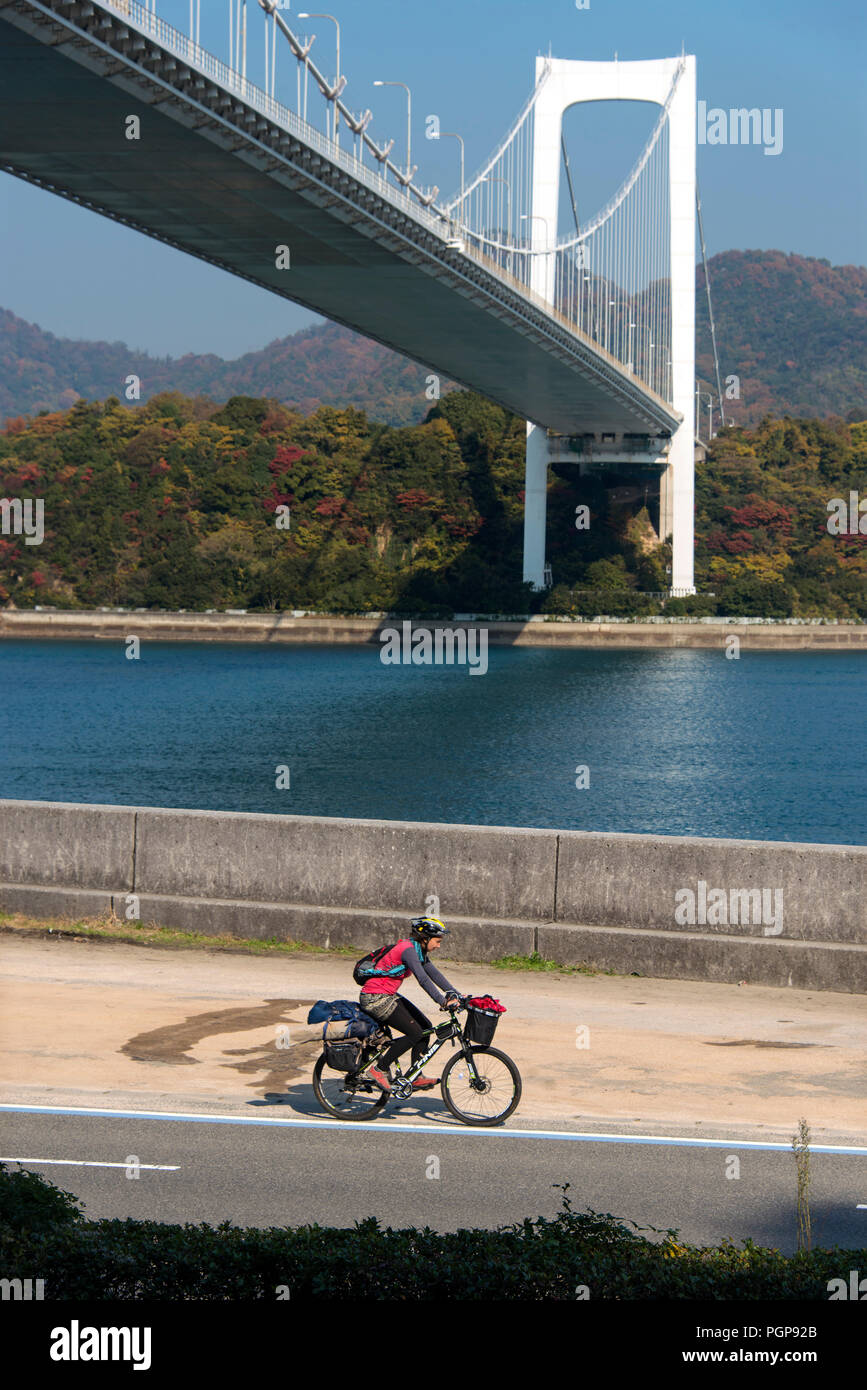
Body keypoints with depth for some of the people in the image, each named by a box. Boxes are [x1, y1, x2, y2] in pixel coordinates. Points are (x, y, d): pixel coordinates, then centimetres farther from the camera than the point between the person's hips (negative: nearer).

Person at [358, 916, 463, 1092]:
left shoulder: (417, 950, 9)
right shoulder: (408, 949, -21)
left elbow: (434, 974, 11)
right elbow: (423, 979, -31)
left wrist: (455, 995, 3)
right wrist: (443, 1002, -36)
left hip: (388, 996, 10)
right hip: (375, 998, -10)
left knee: (425, 1026, 5)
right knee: (415, 1033, -12)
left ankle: (415, 1078, 10)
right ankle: (379, 1070, -2)